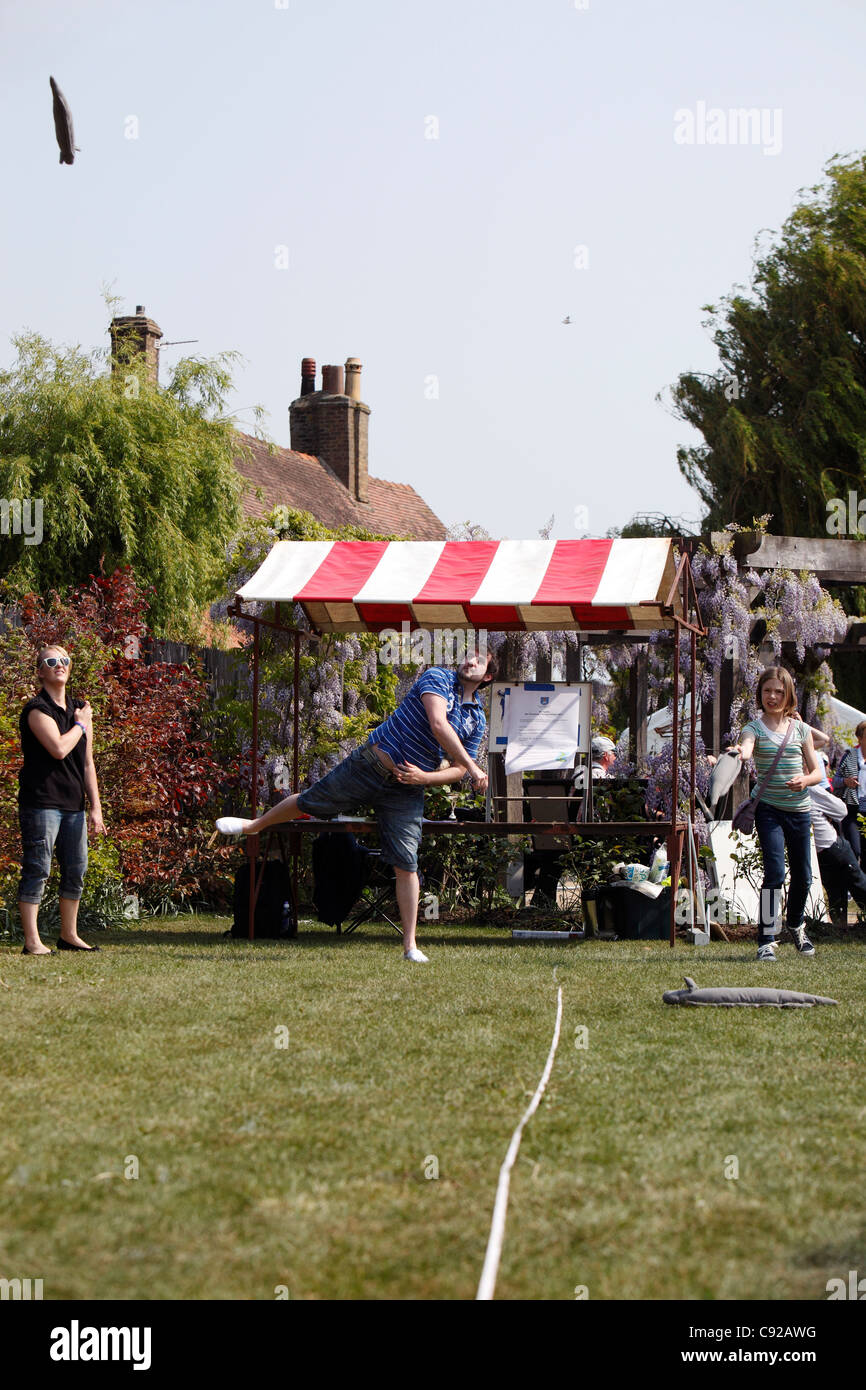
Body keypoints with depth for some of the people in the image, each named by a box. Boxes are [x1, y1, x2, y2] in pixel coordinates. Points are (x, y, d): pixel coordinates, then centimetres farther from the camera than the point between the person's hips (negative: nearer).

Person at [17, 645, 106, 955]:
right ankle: (32, 941, -10)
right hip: (41, 800, -8)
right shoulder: (37, 709, -7)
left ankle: (69, 935, 23)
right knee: (37, 870, -9)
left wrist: (95, 808, 13)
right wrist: (81, 724, -5)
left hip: (73, 804, 8)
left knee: (76, 871, 11)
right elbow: (58, 748, -22)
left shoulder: (80, 709, 16)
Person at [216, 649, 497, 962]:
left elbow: (457, 771, 6)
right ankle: (254, 826, 38)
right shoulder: (437, 678, -7)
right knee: (310, 801, 9)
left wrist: (424, 777, -14)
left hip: (406, 792, 2)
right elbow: (438, 725, -23)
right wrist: (473, 768, -24)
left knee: (406, 865, -6)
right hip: (368, 766, -2)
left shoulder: (477, 720, 4)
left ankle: (410, 946, -1)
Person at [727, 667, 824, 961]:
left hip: (799, 810, 4)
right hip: (769, 810, -4)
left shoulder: (801, 729, 7)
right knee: (775, 871, -18)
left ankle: (796, 926, 41)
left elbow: (817, 771, 9)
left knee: (803, 876, 12)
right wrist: (738, 753, -50)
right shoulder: (754, 729, -3)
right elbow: (745, 751, -26)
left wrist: (805, 780, -14)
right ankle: (766, 940, -14)